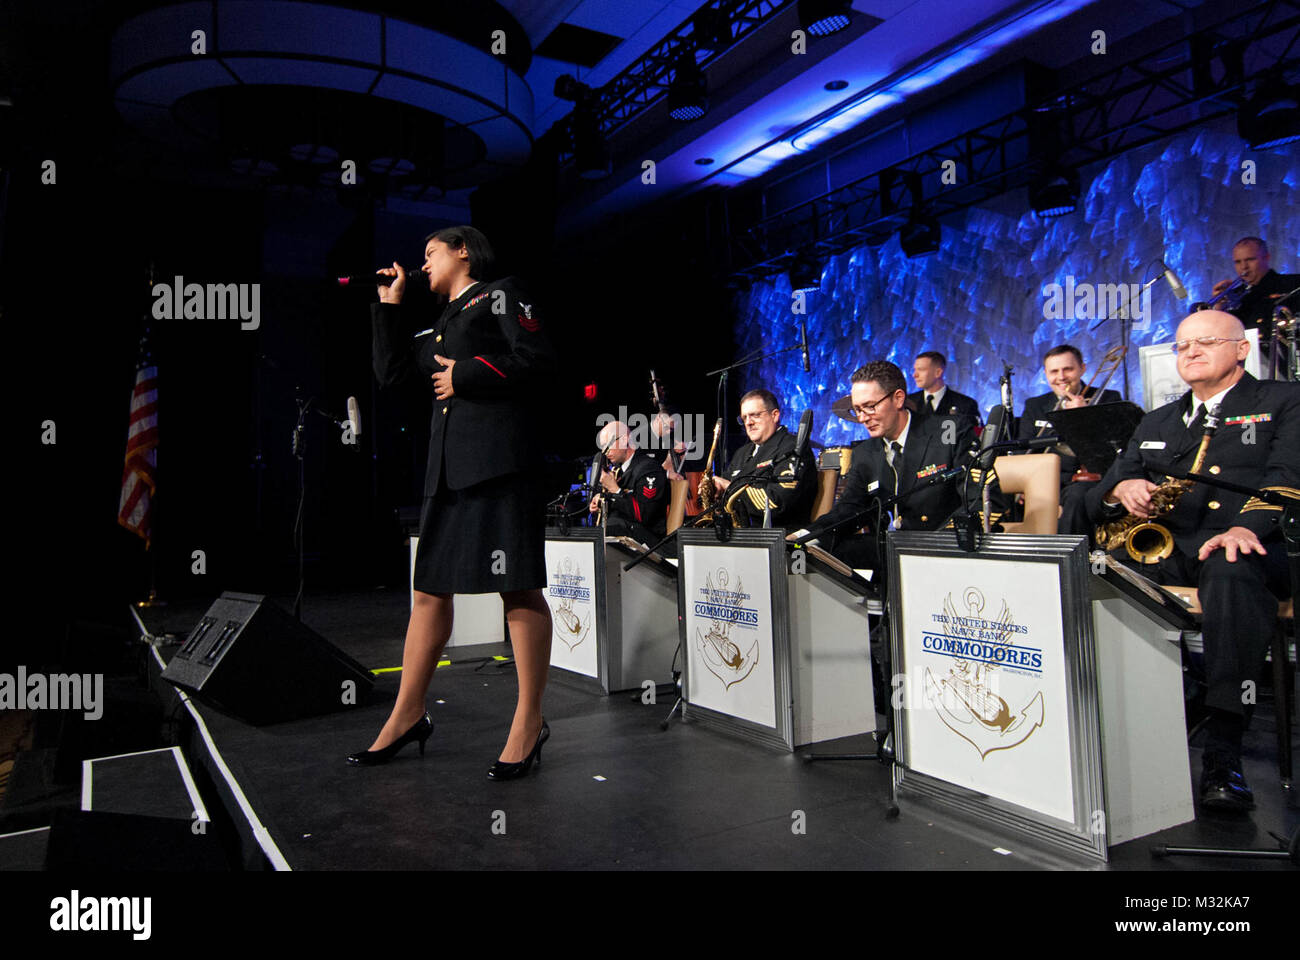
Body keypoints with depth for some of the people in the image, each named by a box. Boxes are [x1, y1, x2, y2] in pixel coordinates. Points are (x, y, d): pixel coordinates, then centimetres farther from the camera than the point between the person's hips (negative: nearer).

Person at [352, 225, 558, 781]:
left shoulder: (501, 296, 7)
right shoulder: (440, 327, 29)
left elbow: (537, 362, -6)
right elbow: (391, 372, 25)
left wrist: (463, 376, -4)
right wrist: (389, 305, 25)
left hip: (498, 458, -8)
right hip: (447, 465, 8)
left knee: (518, 589, -6)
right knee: (429, 588, 10)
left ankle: (529, 723, 2)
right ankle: (408, 715, 21)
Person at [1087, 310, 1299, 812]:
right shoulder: (1156, 422, 27)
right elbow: (1102, 491, 19)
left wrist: (1247, 526, -26)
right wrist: (1123, 488, -7)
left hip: (1245, 549, -4)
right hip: (1160, 549, 4)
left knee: (1232, 571, -40)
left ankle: (1223, 756, -41)